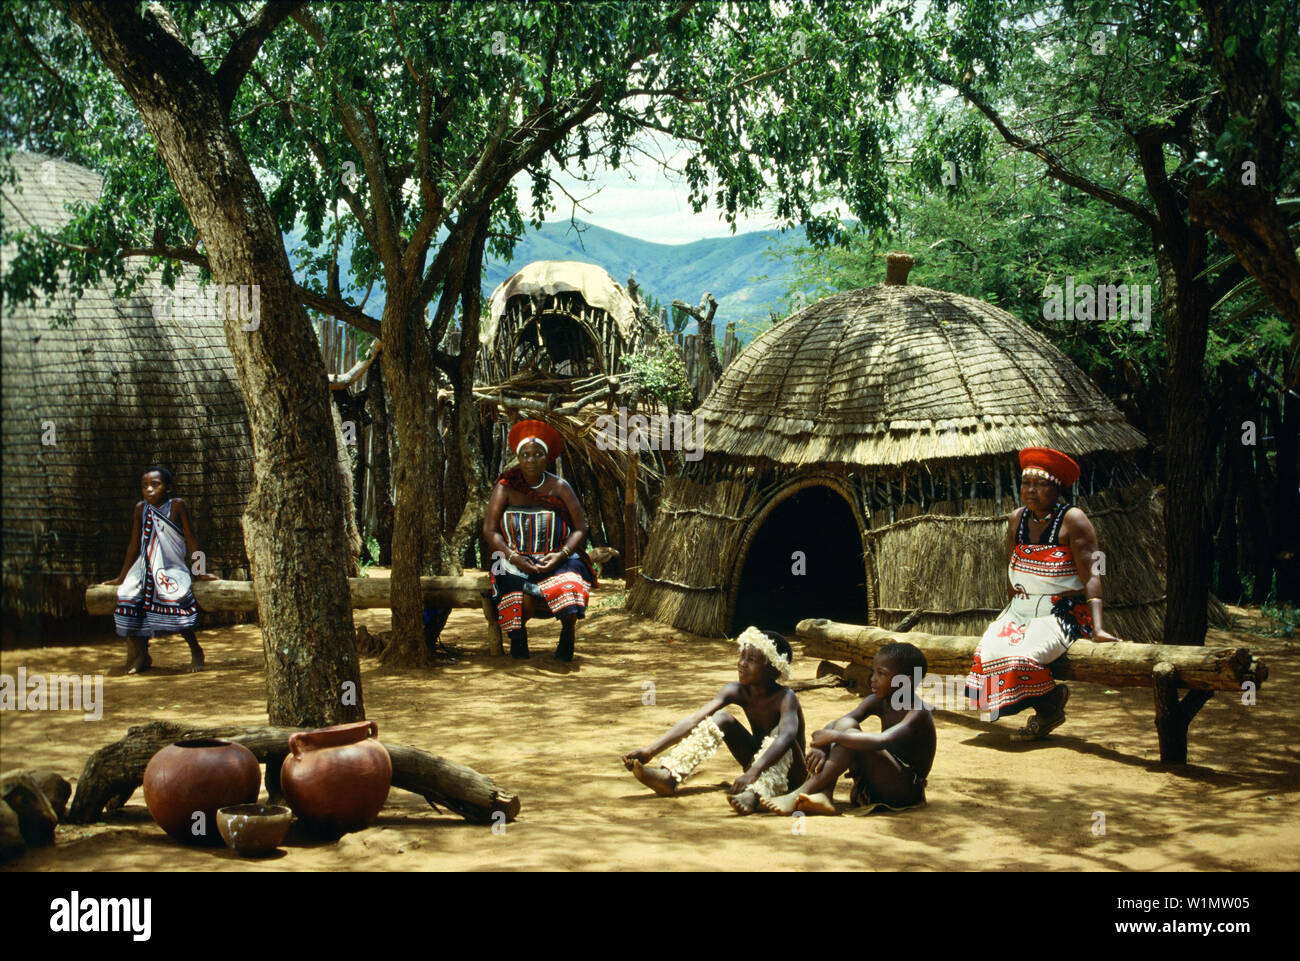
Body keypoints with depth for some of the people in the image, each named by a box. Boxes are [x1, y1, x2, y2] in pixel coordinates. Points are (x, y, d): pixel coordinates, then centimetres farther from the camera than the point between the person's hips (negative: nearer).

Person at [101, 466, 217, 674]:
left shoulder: (176, 505, -3)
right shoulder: (141, 508, 6)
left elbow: (190, 539, 0)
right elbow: (134, 545, 15)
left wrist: (200, 572, 0)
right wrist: (122, 577, 20)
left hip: (172, 568, -4)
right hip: (146, 569, 4)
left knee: (177, 598, -29)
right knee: (128, 598, -18)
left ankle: (195, 651, -10)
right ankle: (141, 656, 2)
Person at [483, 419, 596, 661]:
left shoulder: (560, 487, 6)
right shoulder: (506, 487, 3)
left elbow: (580, 528, 4)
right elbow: (489, 530, -1)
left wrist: (561, 554, -14)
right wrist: (513, 557, -17)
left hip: (556, 558, 1)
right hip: (516, 559, 0)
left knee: (568, 588, -34)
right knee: (524, 599, -31)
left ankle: (568, 633, -6)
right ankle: (518, 634, 3)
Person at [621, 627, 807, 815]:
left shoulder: (785, 698, -25)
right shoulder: (737, 691, -10)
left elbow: (787, 736, -45)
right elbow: (694, 721, -18)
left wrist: (753, 772, -60)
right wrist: (649, 752, -29)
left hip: (789, 773, -5)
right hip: (758, 763, 5)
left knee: (778, 732, -34)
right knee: (720, 718, -13)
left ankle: (754, 795, -60)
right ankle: (668, 777, -28)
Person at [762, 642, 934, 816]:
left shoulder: (918, 713, -18)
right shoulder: (877, 702, 6)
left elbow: (882, 741, -36)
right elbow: (843, 722, -7)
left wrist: (834, 736, -32)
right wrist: (821, 746, -28)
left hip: (907, 790, -8)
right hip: (871, 789, 8)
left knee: (850, 735, -27)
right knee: (837, 727, -9)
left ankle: (796, 797, -28)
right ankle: (823, 797, -27)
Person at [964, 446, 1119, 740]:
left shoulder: (1073, 520, -8)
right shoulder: (1017, 519, 10)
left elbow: (1091, 574, -15)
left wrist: (1097, 628, -25)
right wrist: (1014, 601, 10)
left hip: (1062, 613, -6)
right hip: (1021, 609, 6)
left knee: (1022, 656, -30)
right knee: (989, 652, -22)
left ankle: (1050, 706, 2)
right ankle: (1052, 699, -1)